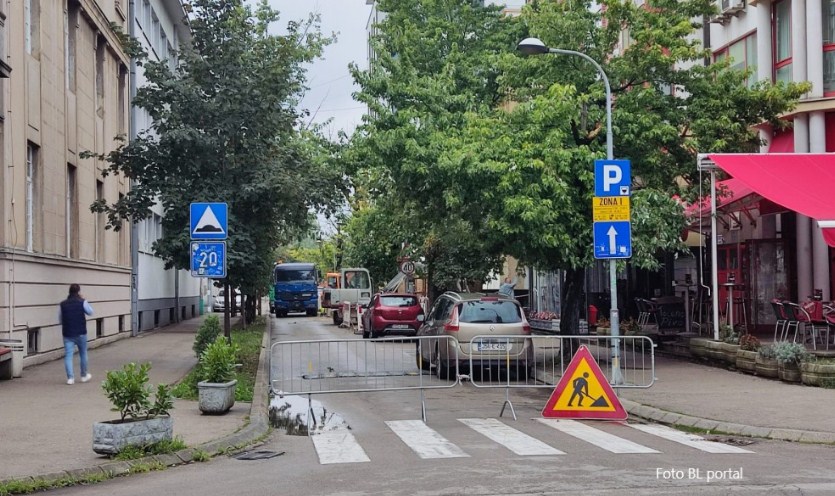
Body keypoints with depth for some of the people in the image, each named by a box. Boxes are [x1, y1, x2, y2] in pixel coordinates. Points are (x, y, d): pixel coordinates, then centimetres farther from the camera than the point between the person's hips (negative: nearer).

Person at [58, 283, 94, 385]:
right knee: (83, 354, 16)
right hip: (80, 333, -1)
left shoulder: (62, 304, 0)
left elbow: (60, 319, 8)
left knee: (68, 355, 2)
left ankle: (70, 377, -6)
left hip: (67, 334, 1)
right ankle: (84, 375, 26)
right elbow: (90, 312, 8)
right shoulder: (82, 302, -8)